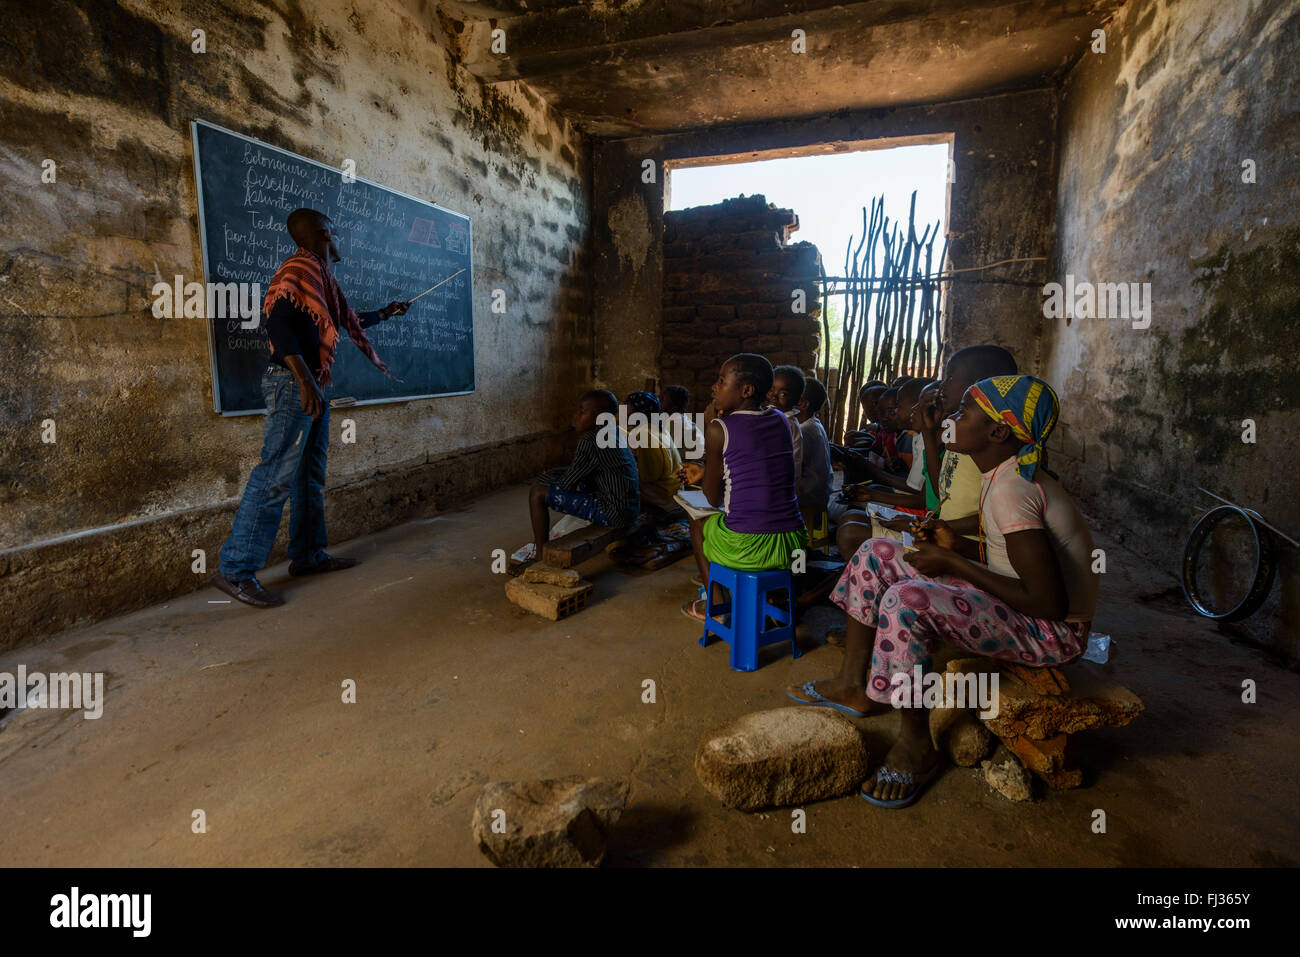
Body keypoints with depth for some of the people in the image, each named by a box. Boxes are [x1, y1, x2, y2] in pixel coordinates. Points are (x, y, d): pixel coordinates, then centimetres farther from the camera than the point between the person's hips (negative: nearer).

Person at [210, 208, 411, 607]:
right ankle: (235, 571, -10)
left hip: (312, 386, 10)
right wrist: (304, 379, -28)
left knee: (311, 477, 12)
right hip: (293, 383, -10)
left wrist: (385, 313, 53)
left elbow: (349, 321, 39)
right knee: (276, 476, -13)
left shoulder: (322, 277, 22)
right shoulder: (300, 267, -7)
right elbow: (277, 320, -20)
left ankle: (308, 555, 20)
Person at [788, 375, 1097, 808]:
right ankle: (853, 685, 9)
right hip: (1018, 609, 10)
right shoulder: (1006, 474, 4)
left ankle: (916, 744, -12)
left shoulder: (1011, 491, -26)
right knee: (875, 554, 2)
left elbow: (1050, 603, -28)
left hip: (1054, 631, -10)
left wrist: (954, 564, -21)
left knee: (908, 599, -34)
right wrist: (959, 545, -3)